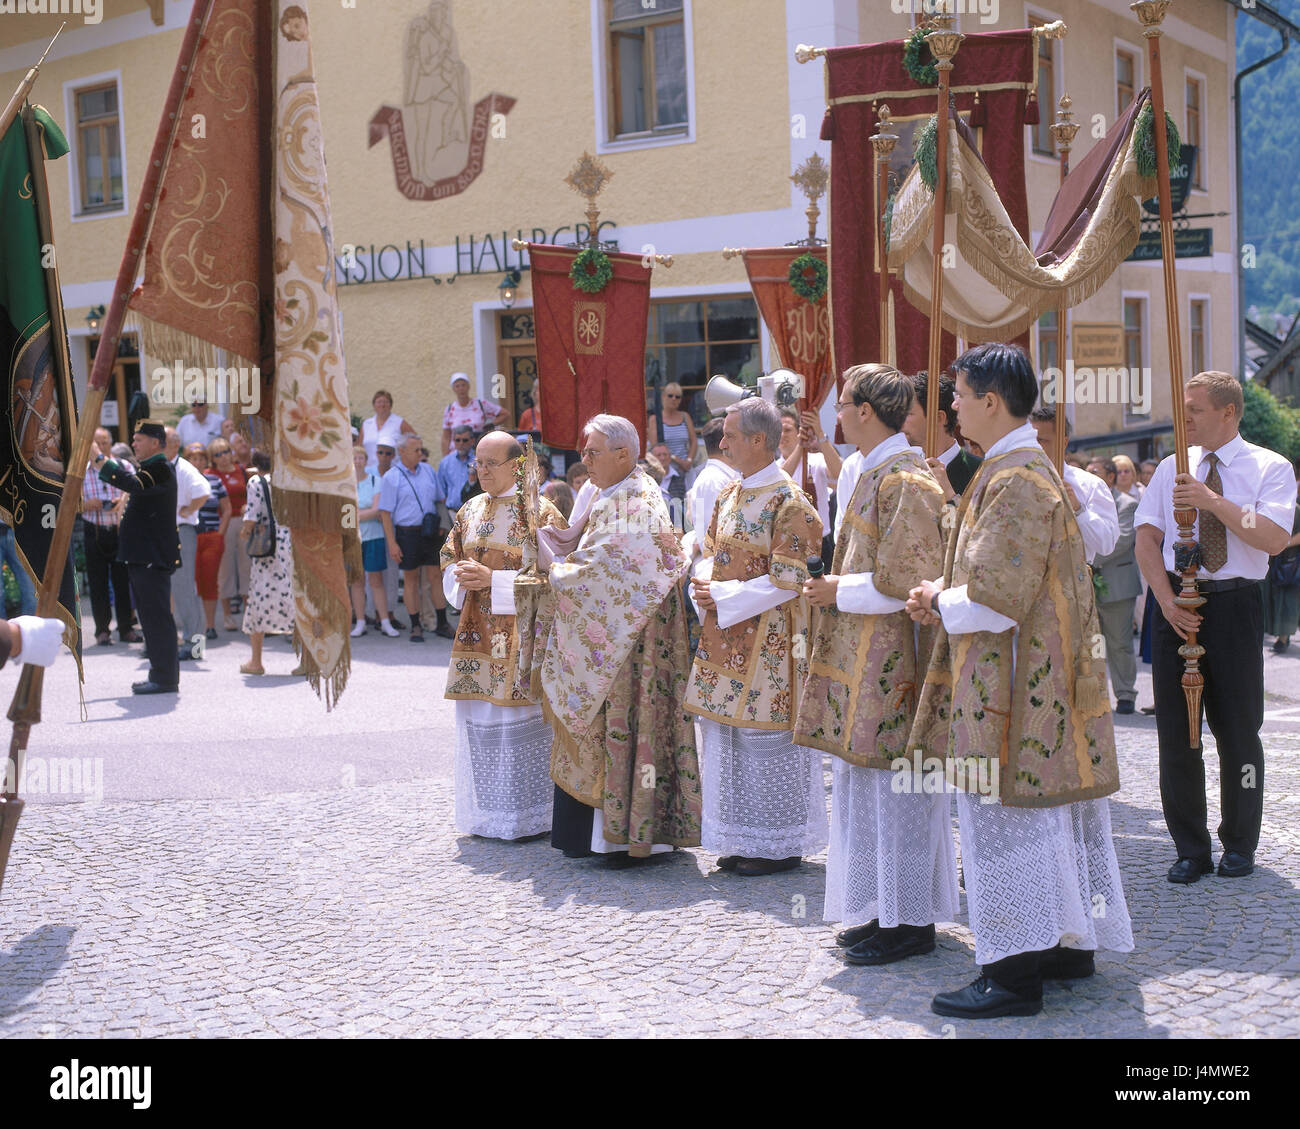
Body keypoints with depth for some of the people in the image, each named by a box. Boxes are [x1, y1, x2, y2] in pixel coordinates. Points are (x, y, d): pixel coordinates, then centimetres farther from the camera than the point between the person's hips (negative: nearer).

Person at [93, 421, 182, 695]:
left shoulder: (160, 470, -14)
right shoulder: (149, 469, 20)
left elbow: (133, 484, -31)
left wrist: (100, 458, -33)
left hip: (153, 559, -11)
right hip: (143, 557, 11)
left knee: (157, 617, -8)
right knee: (152, 618, 13)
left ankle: (165, 678, -5)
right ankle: (160, 674, 19)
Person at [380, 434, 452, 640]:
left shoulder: (428, 470, 11)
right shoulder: (391, 477, -3)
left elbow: (440, 498, 18)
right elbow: (385, 512, -5)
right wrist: (392, 543, -11)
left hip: (430, 532, 3)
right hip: (406, 533, -3)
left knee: (436, 576, 2)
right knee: (411, 579, 4)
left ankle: (442, 624, 9)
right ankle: (416, 626, 11)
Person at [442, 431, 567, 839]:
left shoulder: (540, 512, -7)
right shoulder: (470, 510, 12)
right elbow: (449, 560, 18)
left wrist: (492, 579, -18)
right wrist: (461, 576, -6)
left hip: (520, 634, -6)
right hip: (477, 633, 6)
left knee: (519, 719, -3)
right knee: (479, 720, 9)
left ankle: (528, 816, 7)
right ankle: (486, 812, 21)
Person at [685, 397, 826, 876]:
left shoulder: (788, 502, -14)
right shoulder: (730, 495, 12)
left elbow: (788, 581, -17)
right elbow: (710, 555, 19)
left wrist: (722, 596, -16)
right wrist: (703, 591, -3)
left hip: (768, 638, -8)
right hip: (726, 635, 8)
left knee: (765, 736, -2)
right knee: (727, 733, 12)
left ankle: (780, 846, 10)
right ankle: (745, 841, 23)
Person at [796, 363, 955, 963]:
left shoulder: (904, 479, -15)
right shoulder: (875, 473, 15)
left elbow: (906, 579, -21)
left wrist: (840, 591, -12)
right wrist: (835, 585, 9)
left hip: (889, 660, -10)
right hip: (862, 658, 10)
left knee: (894, 784, -4)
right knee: (867, 782, 13)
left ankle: (910, 920, 5)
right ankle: (883, 909, 22)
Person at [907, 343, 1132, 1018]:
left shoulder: (1015, 481, -19)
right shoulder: (1029, 468, 14)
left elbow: (996, 594, -24)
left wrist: (939, 602, -6)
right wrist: (946, 592, 4)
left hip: (1012, 679, -10)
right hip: (1035, 676, 10)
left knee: (1006, 819, -4)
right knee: (1045, 811, 16)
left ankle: (1015, 975, 2)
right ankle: (1070, 944, 26)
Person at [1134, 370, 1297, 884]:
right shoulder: (1172, 469, 10)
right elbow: (1146, 539, 4)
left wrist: (1213, 502, -20)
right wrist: (1167, 599, -8)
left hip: (1233, 604, -3)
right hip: (1176, 604, 3)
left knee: (1238, 728, 4)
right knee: (1175, 730, 3)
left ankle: (1239, 846, 20)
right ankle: (1190, 850, 13)